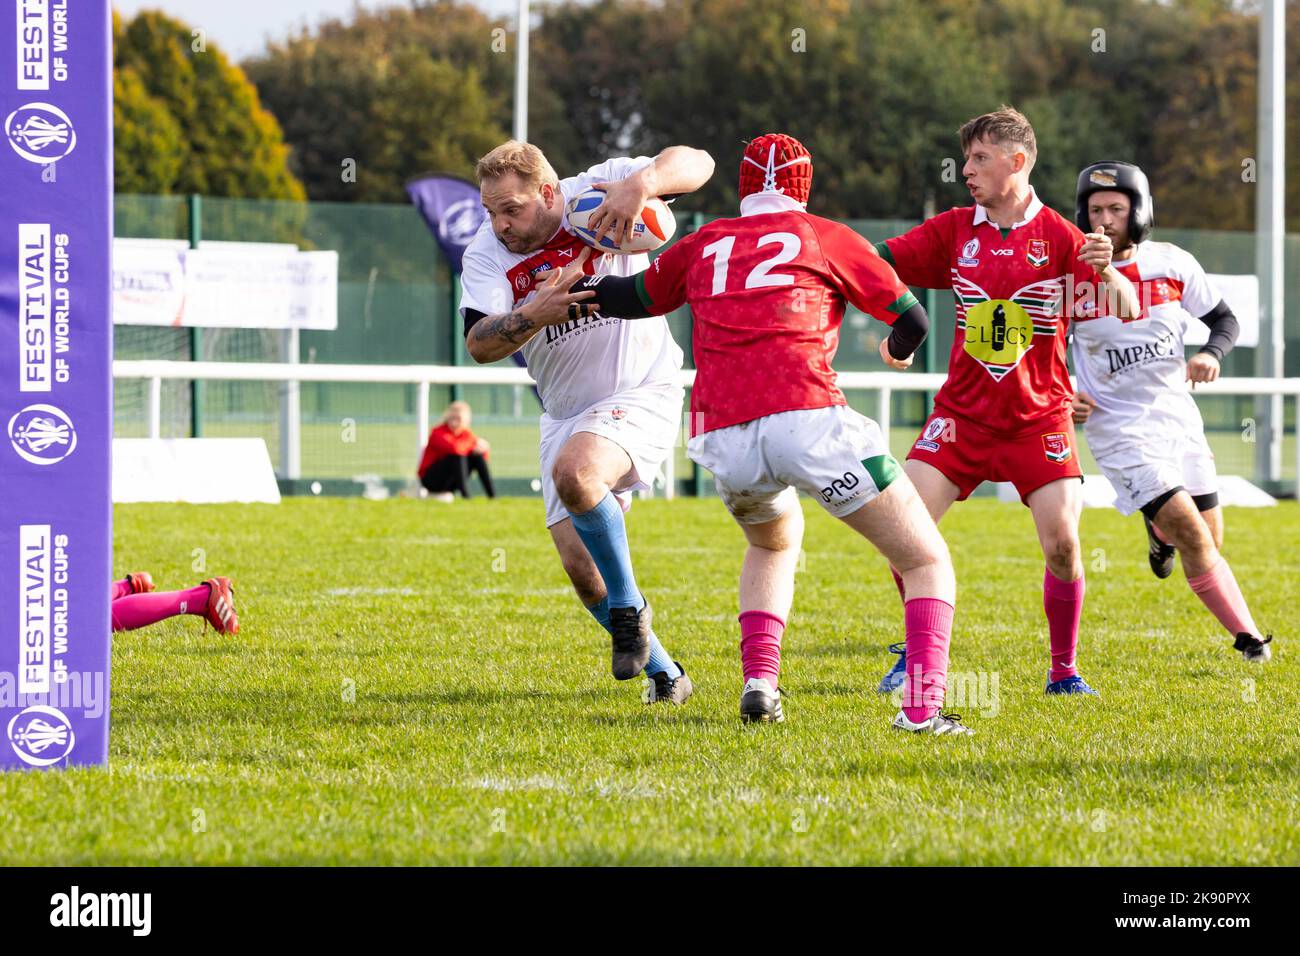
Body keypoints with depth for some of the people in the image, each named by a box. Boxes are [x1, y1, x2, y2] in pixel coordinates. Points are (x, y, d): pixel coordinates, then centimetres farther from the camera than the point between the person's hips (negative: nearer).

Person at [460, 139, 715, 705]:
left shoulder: (595, 194, -14)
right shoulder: (487, 254, -6)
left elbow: (696, 164, -21)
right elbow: (478, 344, -20)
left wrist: (641, 182, -42)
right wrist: (537, 314, -39)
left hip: (642, 393, -5)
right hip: (564, 416, 5)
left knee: (574, 472, -34)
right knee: (580, 565, -2)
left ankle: (628, 606, -12)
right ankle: (661, 673, 18)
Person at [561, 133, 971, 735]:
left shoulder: (703, 245, 21)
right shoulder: (825, 237, 13)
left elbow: (633, 298, 37)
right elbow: (911, 318, 20)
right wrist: (900, 349, 42)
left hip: (724, 439, 4)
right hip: (808, 420, -4)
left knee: (773, 544, 36)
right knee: (927, 562, 6)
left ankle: (758, 683, 16)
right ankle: (922, 708, -15)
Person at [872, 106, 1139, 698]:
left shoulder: (1057, 237, -5)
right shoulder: (954, 231, 5)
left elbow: (1126, 311, -11)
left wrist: (1107, 271, -32)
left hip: (1038, 419, -3)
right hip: (962, 415, 3)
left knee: (1062, 544, -14)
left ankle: (1064, 670, 6)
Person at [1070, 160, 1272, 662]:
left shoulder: (1172, 263, -4)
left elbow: (1224, 319, 7)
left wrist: (1211, 354, -13)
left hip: (1176, 413, 4)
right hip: (1119, 427, -4)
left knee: (1208, 541, 7)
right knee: (1192, 536, -17)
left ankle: (1159, 529, 43)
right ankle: (1247, 637, -6)